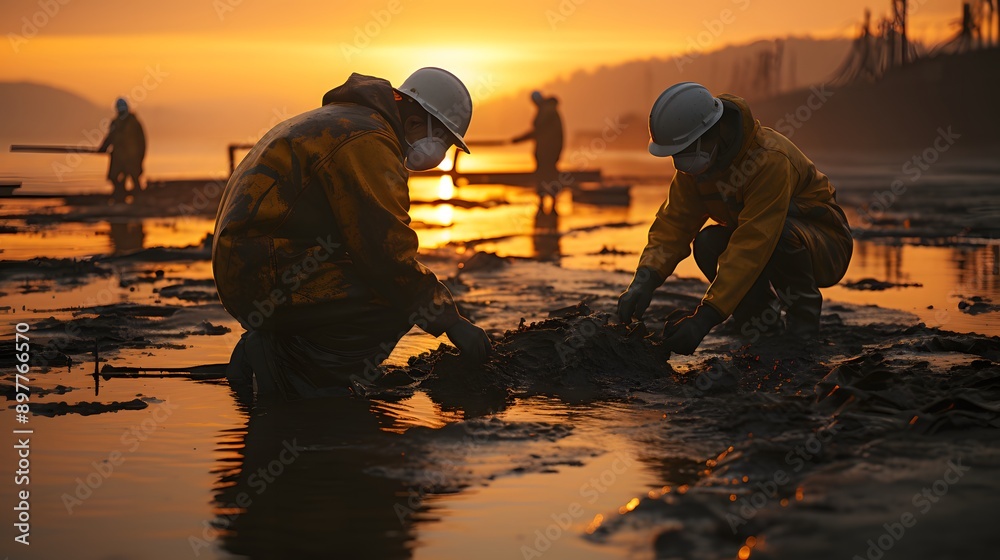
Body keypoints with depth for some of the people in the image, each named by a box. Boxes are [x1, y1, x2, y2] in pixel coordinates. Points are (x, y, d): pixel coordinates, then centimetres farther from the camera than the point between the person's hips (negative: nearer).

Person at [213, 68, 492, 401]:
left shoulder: (338, 122, 22)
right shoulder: (367, 141, -13)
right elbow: (388, 252, -19)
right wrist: (452, 321, -11)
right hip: (269, 278, -11)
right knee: (400, 303, -17)